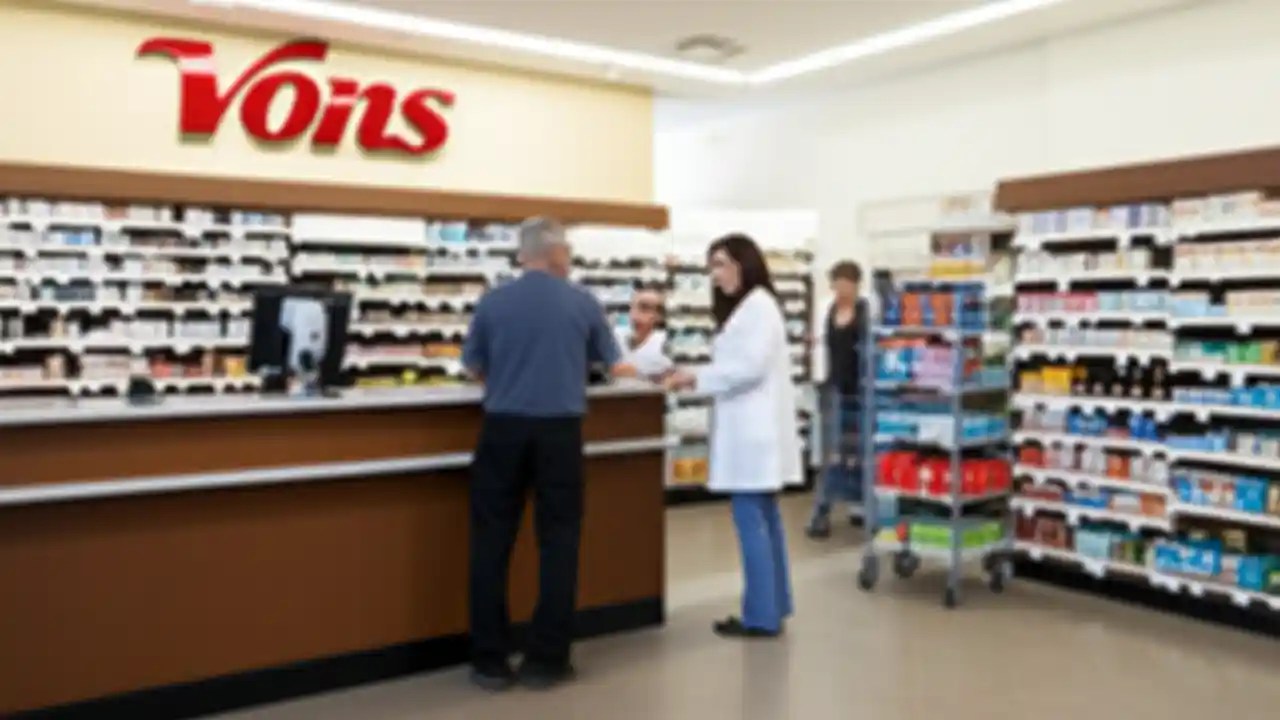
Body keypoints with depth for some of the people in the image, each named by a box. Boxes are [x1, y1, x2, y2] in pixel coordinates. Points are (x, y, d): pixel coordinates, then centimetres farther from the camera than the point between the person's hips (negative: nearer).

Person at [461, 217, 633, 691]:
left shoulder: (492, 303, 2)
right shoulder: (582, 302, 2)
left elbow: (474, 369, 14)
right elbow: (610, 363, 16)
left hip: (503, 429, 1)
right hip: (559, 431, -1)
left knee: (492, 543, 7)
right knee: (558, 541, 8)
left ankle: (490, 662, 12)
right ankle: (546, 660, 12)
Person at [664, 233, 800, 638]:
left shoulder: (759, 305, -10)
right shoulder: (743, 308, 21)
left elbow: (750, 366, -18)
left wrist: (697, 379, -12)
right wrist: (695, 378, 4)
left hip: (755, 429, -10)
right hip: (749, 429, 10)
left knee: (751, 520, -6)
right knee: (763, 518, 12)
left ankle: (762, 616, 0)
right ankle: (773, 607, 20)